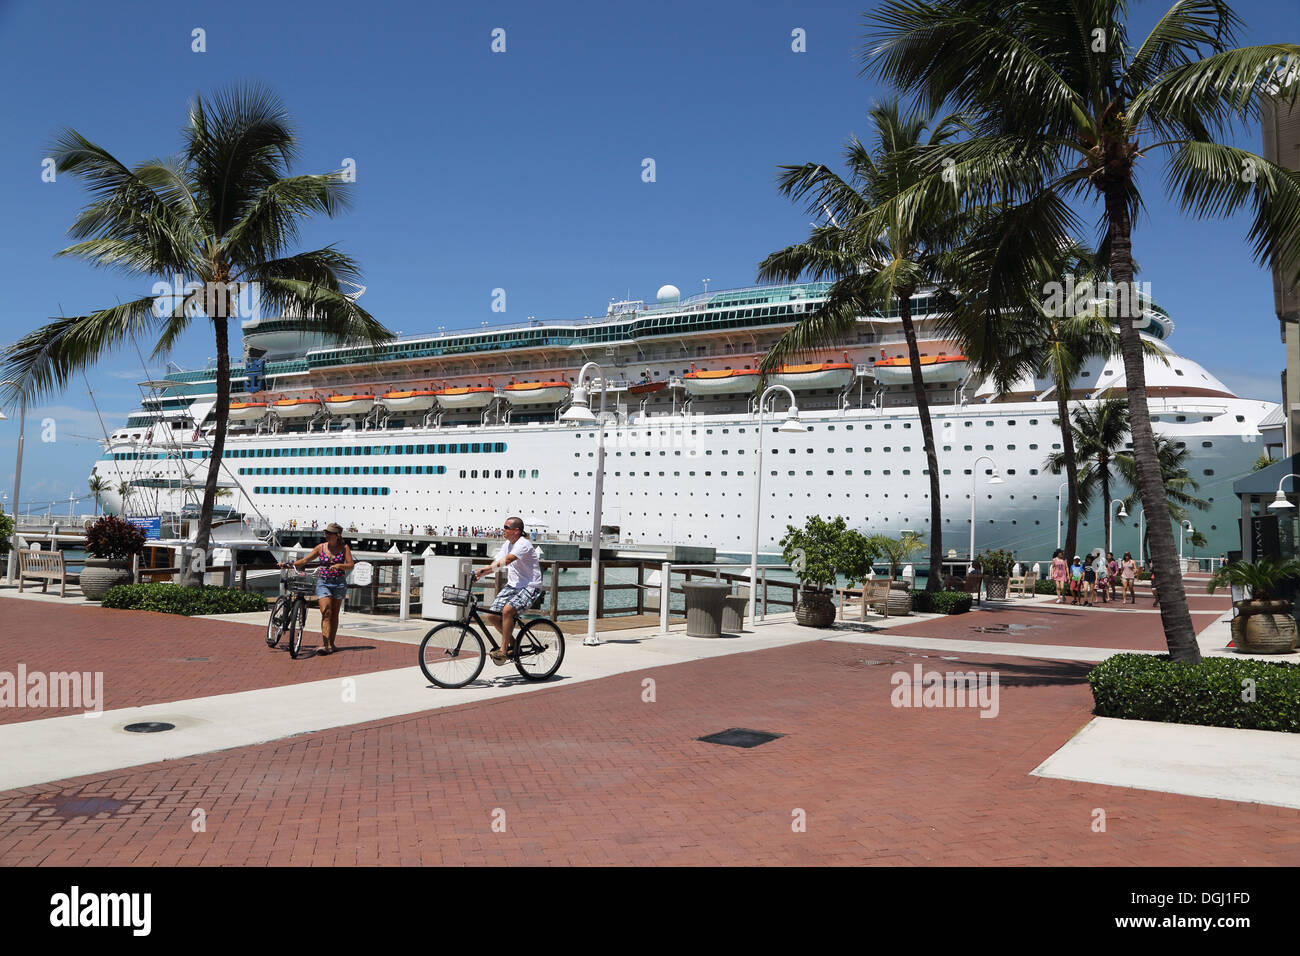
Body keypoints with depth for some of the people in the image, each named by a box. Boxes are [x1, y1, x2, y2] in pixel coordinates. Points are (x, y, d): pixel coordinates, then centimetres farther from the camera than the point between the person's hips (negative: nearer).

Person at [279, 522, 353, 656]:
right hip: (323, 582, 0)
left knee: (334, 614, 5)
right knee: (326, 612, -13)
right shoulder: (320, 548, 4)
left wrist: (339, 565, -21)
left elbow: (350, 565, -3)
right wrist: (289, 565, -4)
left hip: (339, 583, 0)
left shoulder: (344, 548, 1)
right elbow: (305, 560, 6)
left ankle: (331, 644, 14)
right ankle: (324, 644, -21)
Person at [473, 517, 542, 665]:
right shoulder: (507, 545, 11)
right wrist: (479, 575, -13)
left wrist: (484, 569, -39)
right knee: (491, 616, -2)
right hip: (512, 585, 9)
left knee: (507, 610, -32)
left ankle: (503, 650, -22)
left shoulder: (523, 544, -16)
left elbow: (507, 560, -31)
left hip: (530, 586, -9)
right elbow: (496, 563, 4)